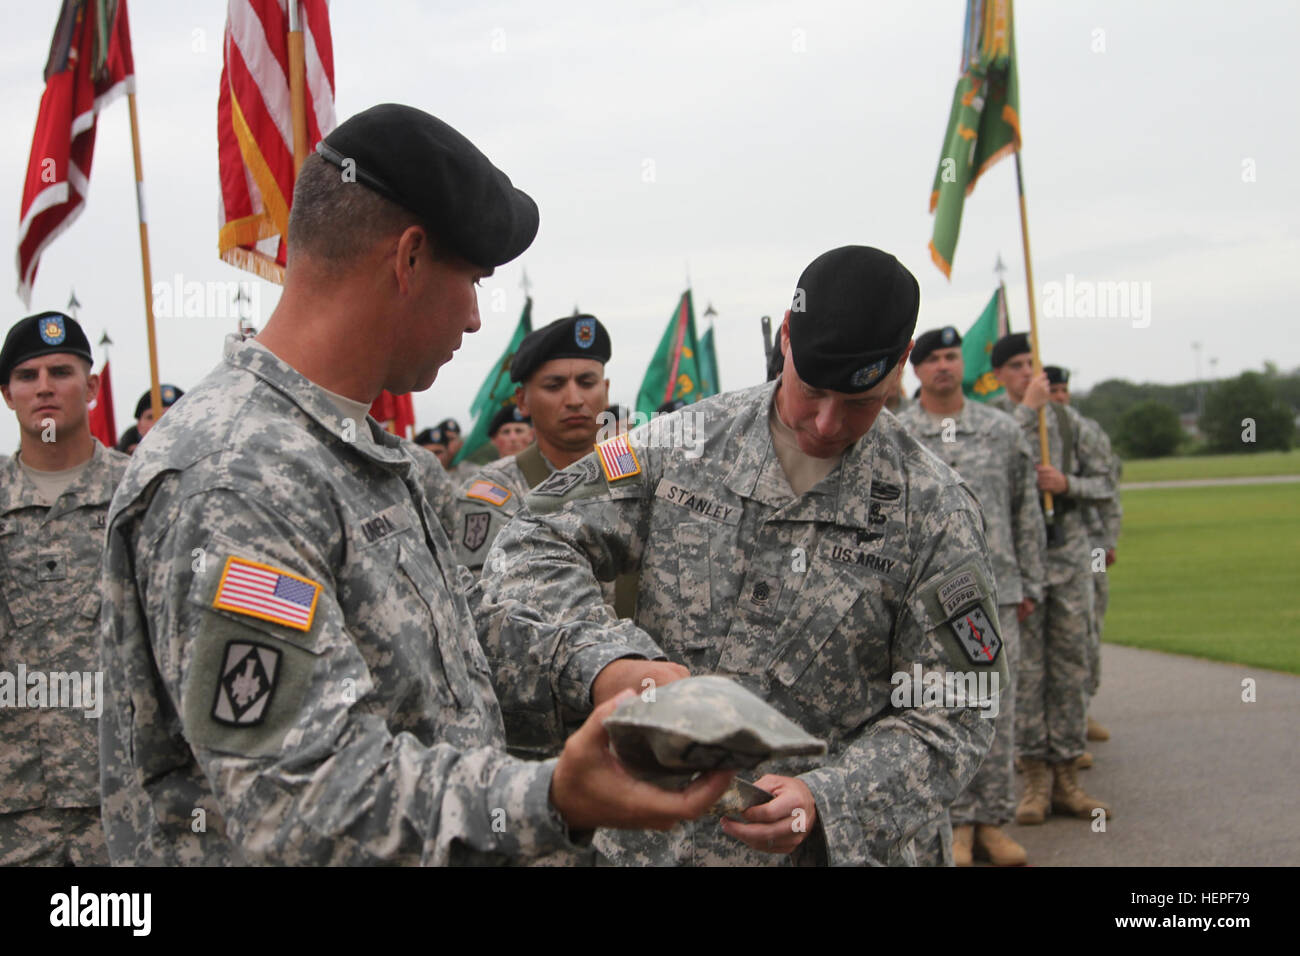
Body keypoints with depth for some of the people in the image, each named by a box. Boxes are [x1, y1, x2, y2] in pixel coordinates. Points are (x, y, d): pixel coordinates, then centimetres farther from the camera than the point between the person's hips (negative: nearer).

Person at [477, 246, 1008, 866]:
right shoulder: (681, 445, -5)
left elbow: (946, 718, -8)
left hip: (830, 847, -1)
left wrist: (824, 803, -24)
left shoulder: (935, 512, -9)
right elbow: (532, 550, -9)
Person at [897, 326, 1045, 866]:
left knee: (998, 709, 4)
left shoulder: (1003, 430, 7)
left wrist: (1029, 585, 7)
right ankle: (957, 821, 12)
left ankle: (993, 821, 14)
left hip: (994, 592, 2)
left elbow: (1027, 512, 10)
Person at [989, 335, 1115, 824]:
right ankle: (1036, 776, 9)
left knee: (1072, 664, 6)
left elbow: (1105, 481, 13)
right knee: (1025, 666, -1)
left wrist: (1067, 484, -7)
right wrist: (1028, 408, -21)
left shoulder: (1067, 418, 10)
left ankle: (1066, 775, 14)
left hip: (1070, 550, 4)